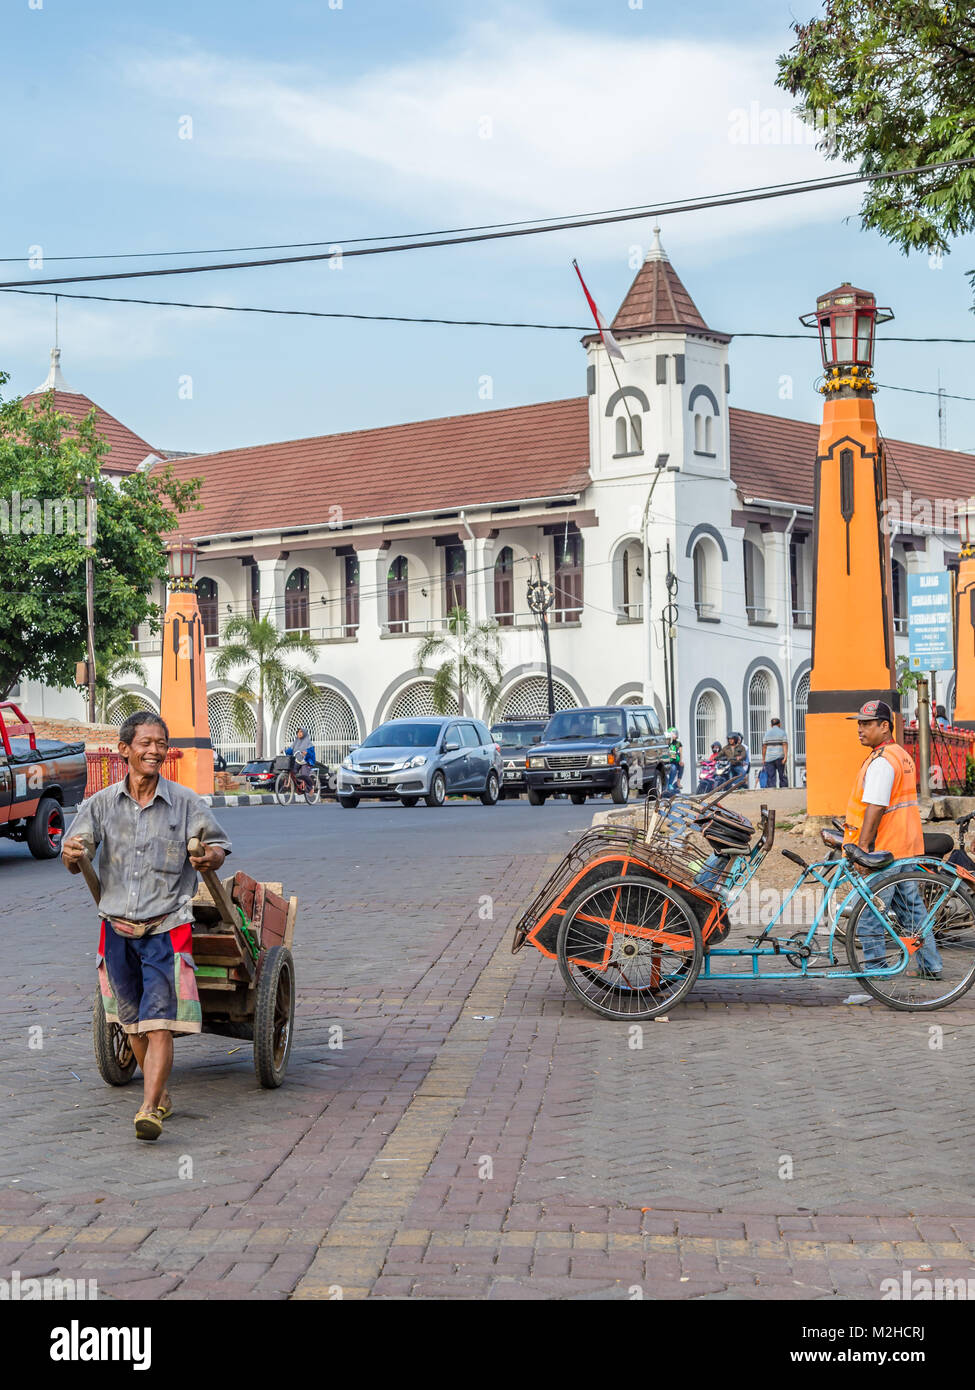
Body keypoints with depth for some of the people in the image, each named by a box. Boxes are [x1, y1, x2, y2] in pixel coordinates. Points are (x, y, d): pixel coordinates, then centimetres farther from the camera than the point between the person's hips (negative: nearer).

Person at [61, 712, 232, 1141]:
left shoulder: (186, 803, -3)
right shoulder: (101, 803, 1)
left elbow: (219, 845, 7)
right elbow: (74, 861, 0)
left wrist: (210, 858, -17)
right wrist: (73, 855, -24)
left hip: (166, 929, -3)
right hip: (117, 928, 3)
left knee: (158, 1022, -12)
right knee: (131, 1021, 14)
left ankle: (149, 1110, -14)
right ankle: (162, 1094, 31)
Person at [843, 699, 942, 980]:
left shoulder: (881, 761, -17)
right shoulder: (903, 755, 16)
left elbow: (875, 807, -23)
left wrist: (862, 846, -23)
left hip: (884, 851, -10)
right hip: (908, 847, 10)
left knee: (868, 911, -3)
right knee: (912, 908, 15)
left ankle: (875, 969, 1)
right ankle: (930, 966, 19)